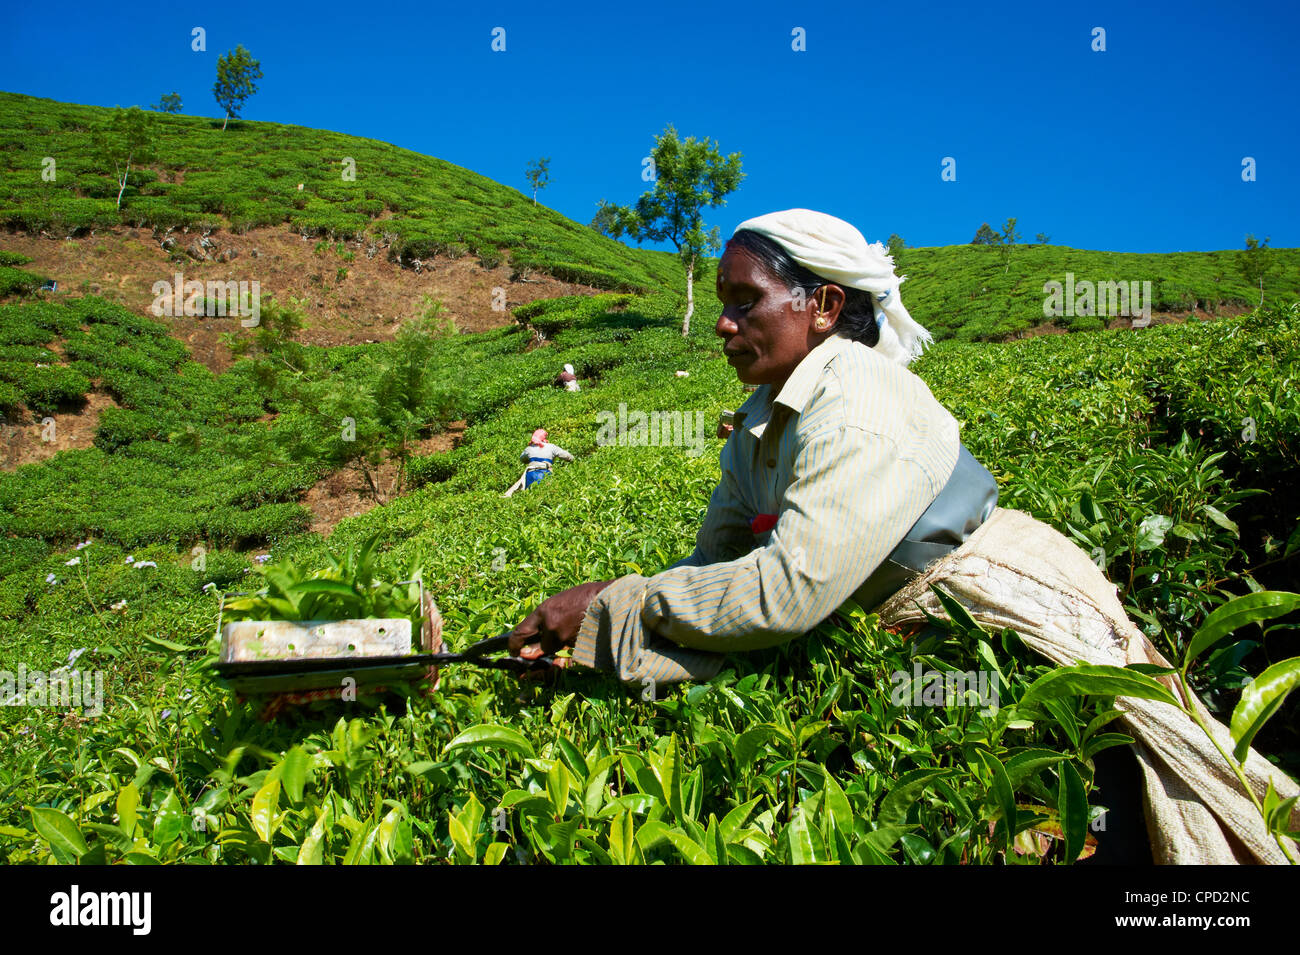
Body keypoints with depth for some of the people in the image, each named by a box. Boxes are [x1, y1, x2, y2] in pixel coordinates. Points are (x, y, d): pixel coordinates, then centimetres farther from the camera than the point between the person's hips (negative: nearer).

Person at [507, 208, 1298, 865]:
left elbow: (789, 591, -35)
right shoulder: (758, 426, -1)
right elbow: (714, 566, -2)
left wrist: (614, 603, -27)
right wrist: (578, 631, -13)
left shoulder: (858, 404, -28)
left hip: (1017, 615, -8)